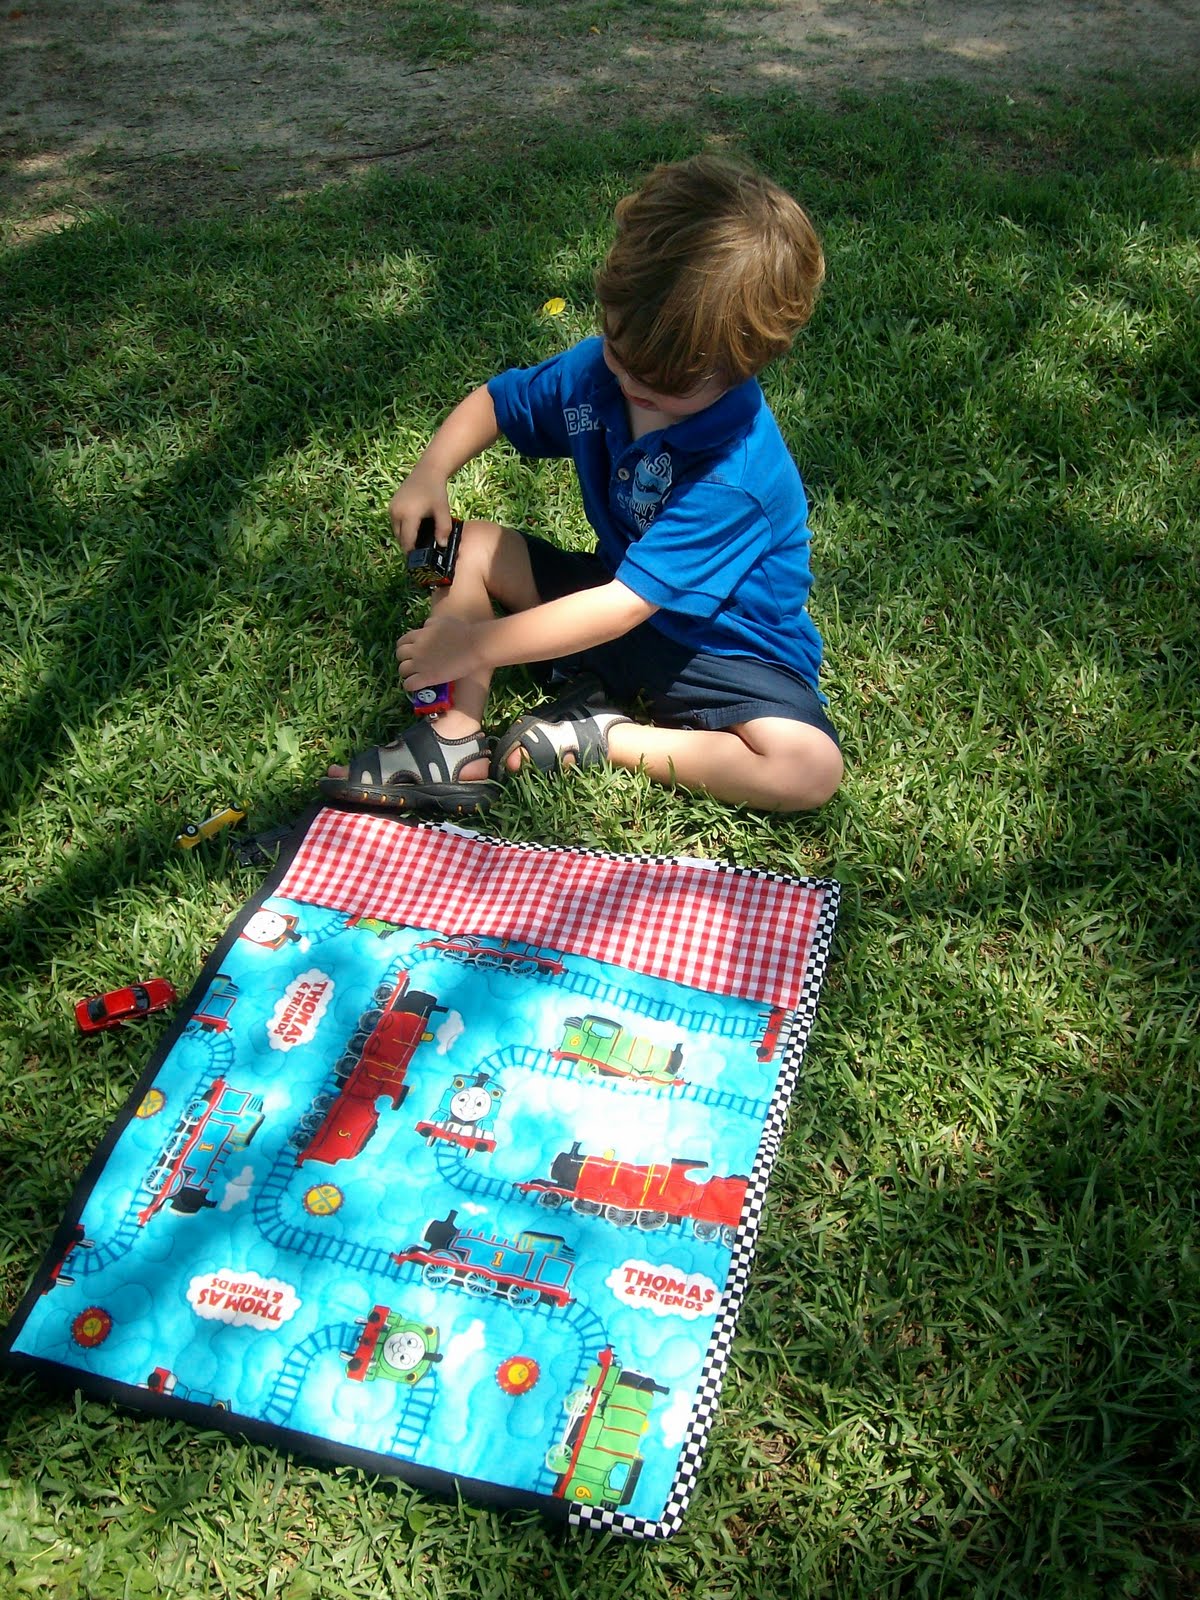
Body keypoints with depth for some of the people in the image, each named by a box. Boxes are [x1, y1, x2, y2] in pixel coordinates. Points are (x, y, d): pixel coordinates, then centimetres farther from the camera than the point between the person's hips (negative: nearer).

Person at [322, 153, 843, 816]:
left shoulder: (736, 474, -32)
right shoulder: (599, 369, -11)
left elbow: (621, 607, -32)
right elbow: (494, 401, 8)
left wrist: (472, 645, -28)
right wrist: (429, 474, -13)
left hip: (723, 645, -6)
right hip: (622, 591, 6)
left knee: (810, 768, -33)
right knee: (470, 545, -5)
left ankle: (595, 738, -19)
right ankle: (458, 740, -13)